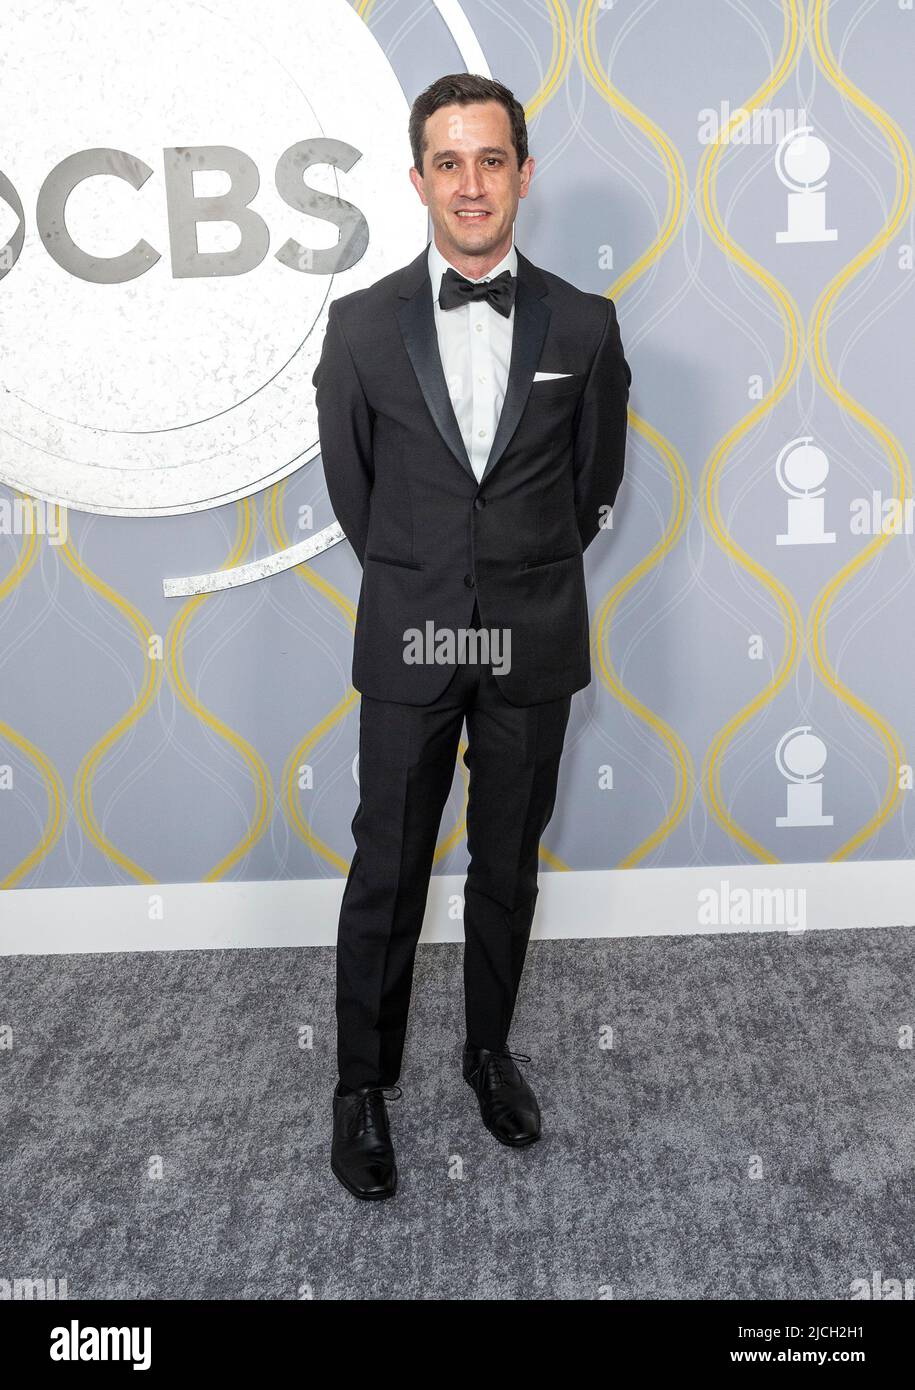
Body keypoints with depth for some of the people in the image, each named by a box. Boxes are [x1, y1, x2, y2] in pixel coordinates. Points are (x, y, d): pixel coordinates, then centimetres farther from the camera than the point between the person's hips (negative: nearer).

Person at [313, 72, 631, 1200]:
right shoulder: (362, 324, -4)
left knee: (508, 864, 14)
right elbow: (350, 483, 8)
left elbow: (594, 483, 10)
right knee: (386, 872, 7)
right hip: (409, 640, -1)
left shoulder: (584, 327, -2)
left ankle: (490, 1048, 35)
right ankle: (363, 1084, 24)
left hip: (533, 642, 1)